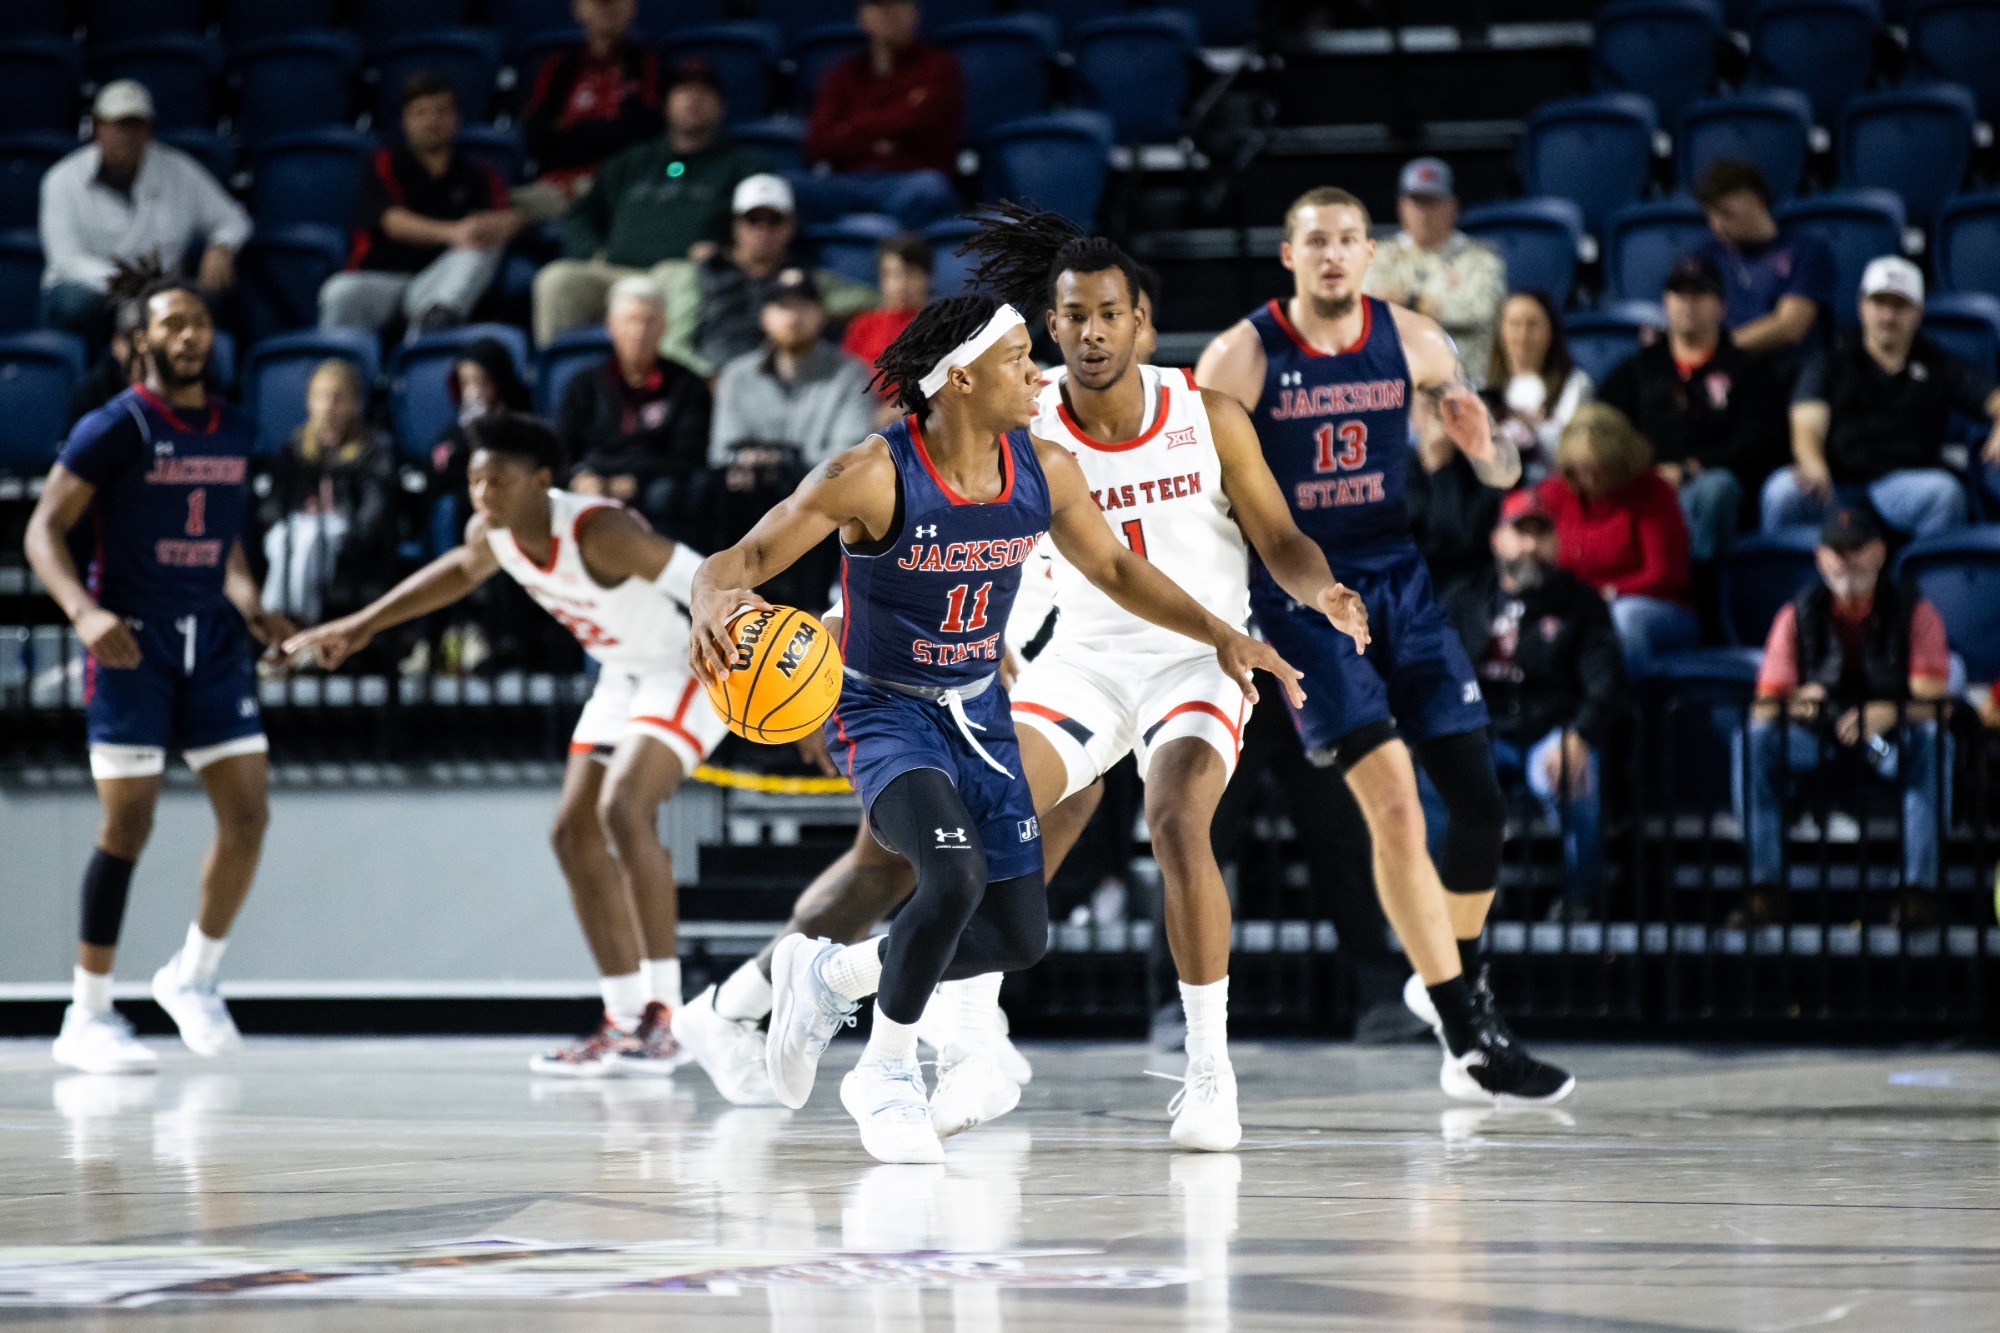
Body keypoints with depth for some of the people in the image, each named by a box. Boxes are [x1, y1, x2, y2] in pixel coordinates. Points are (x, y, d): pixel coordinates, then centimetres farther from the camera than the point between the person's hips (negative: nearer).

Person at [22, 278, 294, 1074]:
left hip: (213, 640, 6)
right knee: (128, 826, -8)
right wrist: (84, 612, -25)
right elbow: (43, 531, -10)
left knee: (247, 815, -1)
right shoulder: (116, 428, -8)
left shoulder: (236, 432, 11)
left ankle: (193, 976, 21)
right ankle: (87, 1019, 0)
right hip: (133, 641, -6)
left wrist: (250, 610, 8)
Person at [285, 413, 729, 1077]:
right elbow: (461, 570, 18)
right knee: (575, 831, 5)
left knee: (623, 807, -27)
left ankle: (664, 1018, -24)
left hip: (690, 668, -9)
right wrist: (363, 624, 21)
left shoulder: (599, 532, -32)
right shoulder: (493, 532, -7)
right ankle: (626, 1021, 13)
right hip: (623, 674, 9)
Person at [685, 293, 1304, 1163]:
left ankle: (828, 972, 31)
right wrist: (714, 602, -46)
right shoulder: (872, 476, -24)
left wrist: (1220, 635, 2)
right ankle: (888, 1069, -5)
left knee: (1019, 938, 6)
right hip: (885, 710, -6)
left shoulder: (1045, 472, -7)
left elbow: (1113, 569, 11)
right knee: (955, 877, -30)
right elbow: (739, 560, -23)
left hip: (978, 711, 6)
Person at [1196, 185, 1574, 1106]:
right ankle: (1471, 1045, -14)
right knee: (1394, 803, -16)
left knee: (1479, 801, 2)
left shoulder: (1414, 342, 2)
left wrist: (1477, 442, -15)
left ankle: (1451, 980, 29)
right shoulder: (1242, 356, -8)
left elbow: (1501, 475, 8)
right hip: (1300, 595, -4)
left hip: (1398, 579, 4)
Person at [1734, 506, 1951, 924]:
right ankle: (1765, 888, -29)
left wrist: (1887, 715, -35)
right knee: (1754, 741, -29)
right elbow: (1766, 705, -2)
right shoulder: (1797, 618, 2)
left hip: (1890, 740, -1)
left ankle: (1920, 885, -34)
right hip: (1815, 740, 1)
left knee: (1933, 743, -35)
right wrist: (1794, 703, -28)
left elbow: (1931, 700, -12)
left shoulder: (1914, 614, -2)